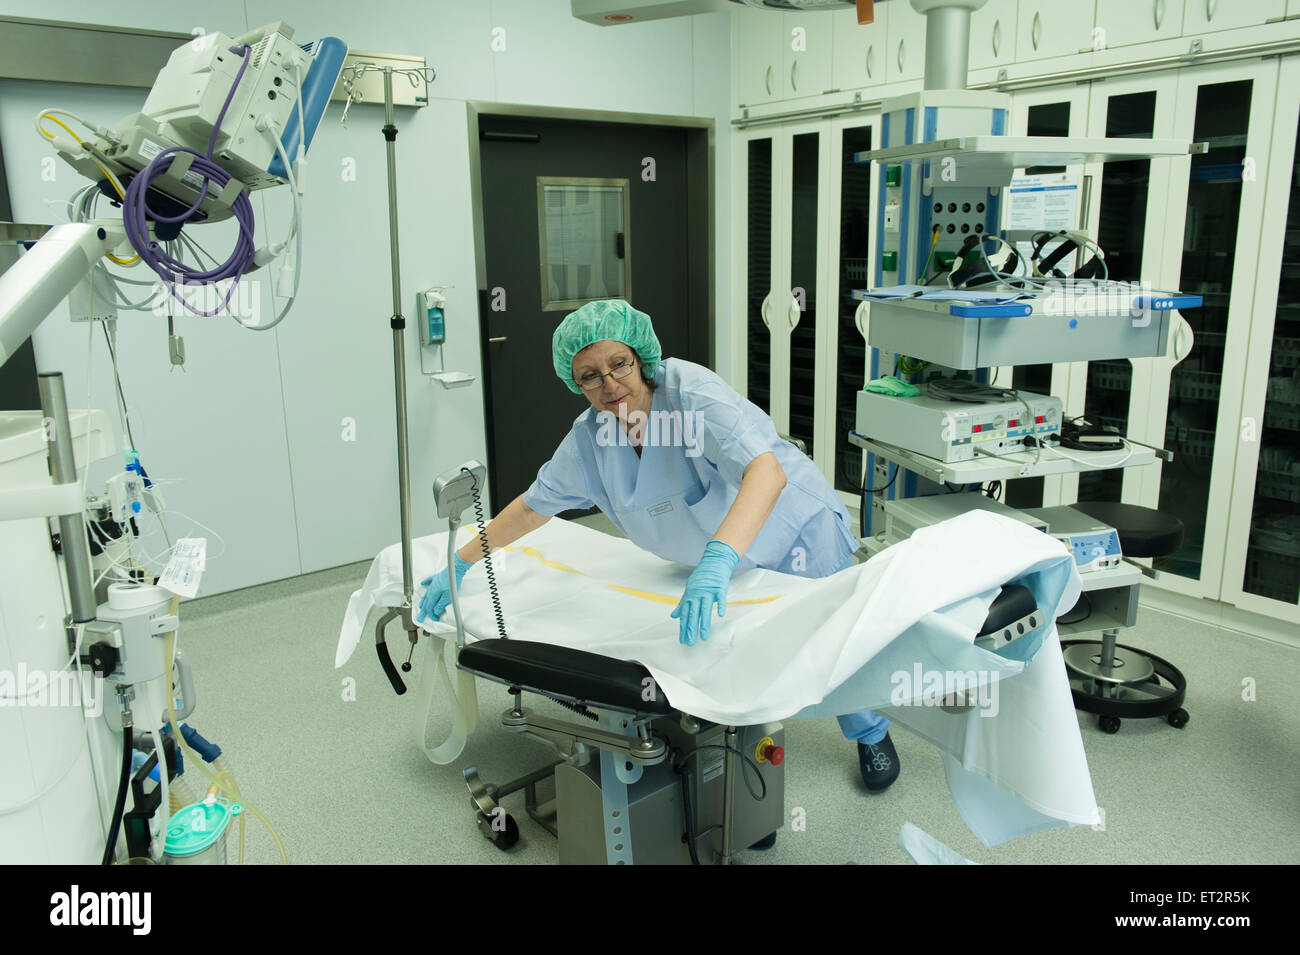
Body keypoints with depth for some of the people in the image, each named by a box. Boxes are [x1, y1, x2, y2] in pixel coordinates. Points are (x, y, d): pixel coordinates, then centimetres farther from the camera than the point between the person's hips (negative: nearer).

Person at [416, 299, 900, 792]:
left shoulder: (688, 390, -33)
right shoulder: (590, 439, -14)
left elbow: (767, 471, -46)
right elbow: (534, 503, 0)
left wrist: (718, 558, -60)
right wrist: (460, 565, -1)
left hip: (798, 534, -5)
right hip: (725, 557, 5)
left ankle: (873, 736, 36)